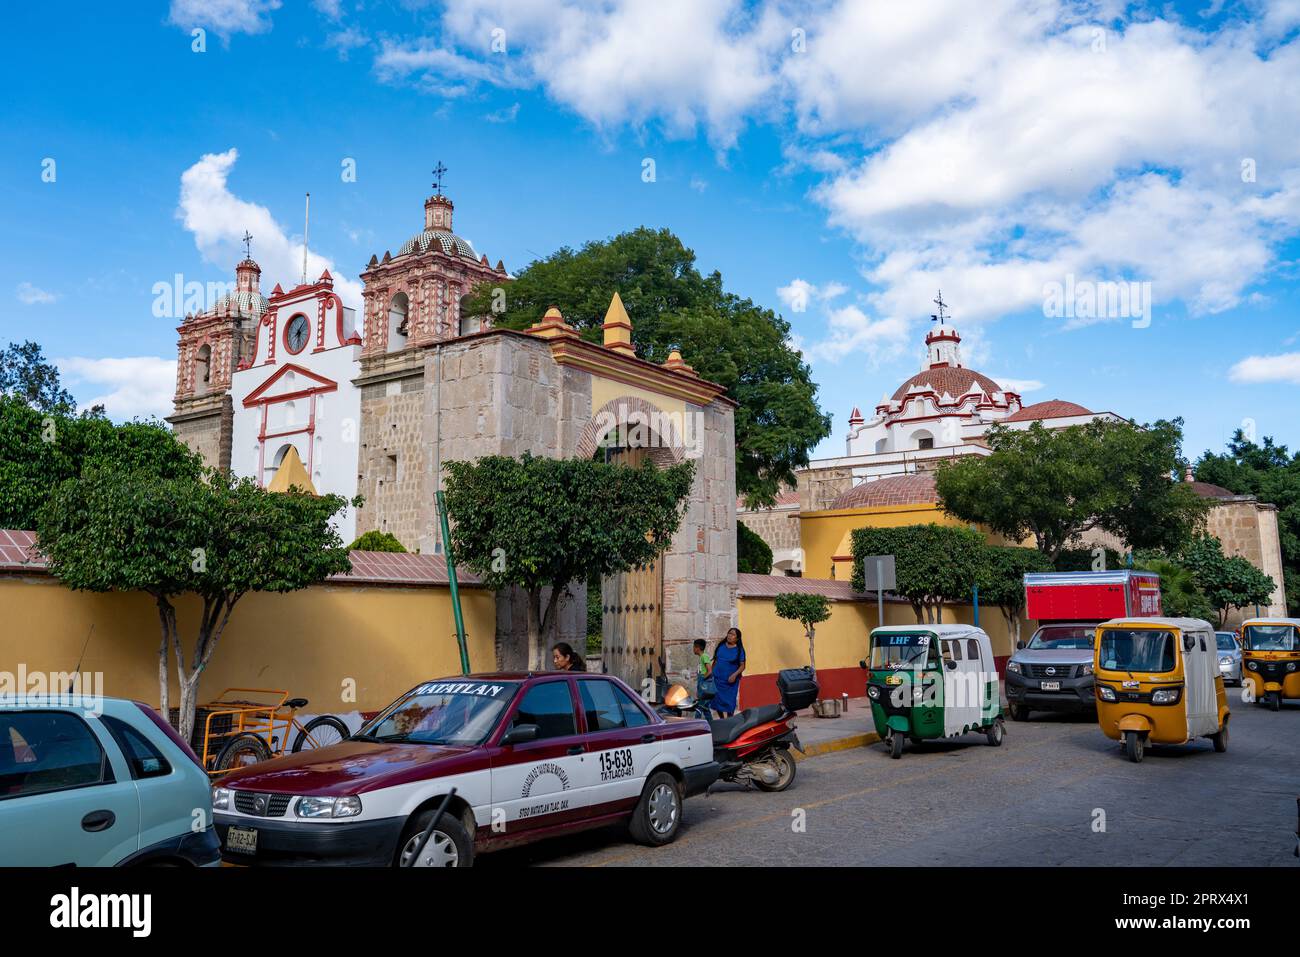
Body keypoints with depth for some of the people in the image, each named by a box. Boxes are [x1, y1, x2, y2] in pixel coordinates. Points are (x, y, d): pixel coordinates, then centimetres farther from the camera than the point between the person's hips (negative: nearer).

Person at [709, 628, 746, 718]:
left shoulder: (739, 650, -6)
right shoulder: (721, 646, 5)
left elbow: (742, 666, -8)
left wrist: (735, 675, -21)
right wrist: (711, 672, 12)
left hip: (730, 681, -4)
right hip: (717, 679, 4)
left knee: (729, 703, 0)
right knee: (717, 701, 10)